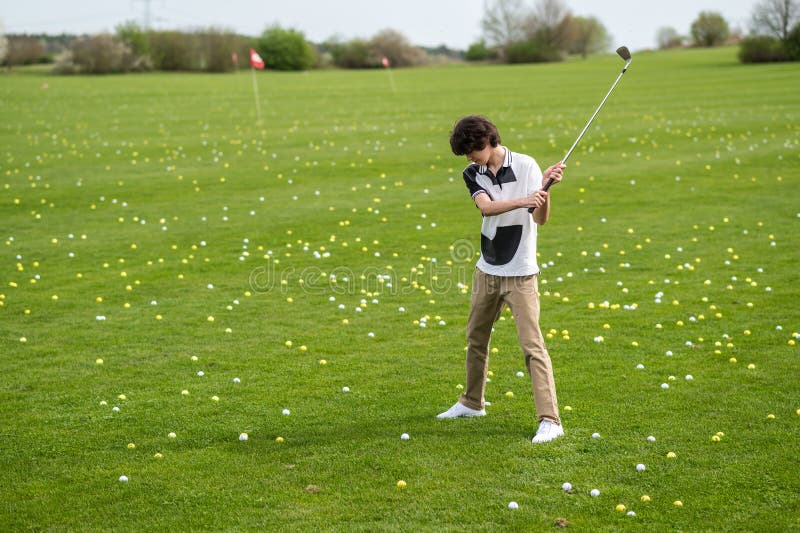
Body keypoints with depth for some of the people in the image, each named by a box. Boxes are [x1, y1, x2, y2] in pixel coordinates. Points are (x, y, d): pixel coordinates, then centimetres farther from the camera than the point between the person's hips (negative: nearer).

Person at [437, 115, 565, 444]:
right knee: (476, 337, 17)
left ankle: (550, 420, -8)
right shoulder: (472, 174, 0)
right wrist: (521, 200, -36)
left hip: (520, 272, -5)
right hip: (487, 270, 5)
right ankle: (472, 403, 37)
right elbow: (486, 207, -20)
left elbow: (541, 219, -13)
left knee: (532, 345, -10)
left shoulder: (525, 166, -10)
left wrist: (544, 189, -31)